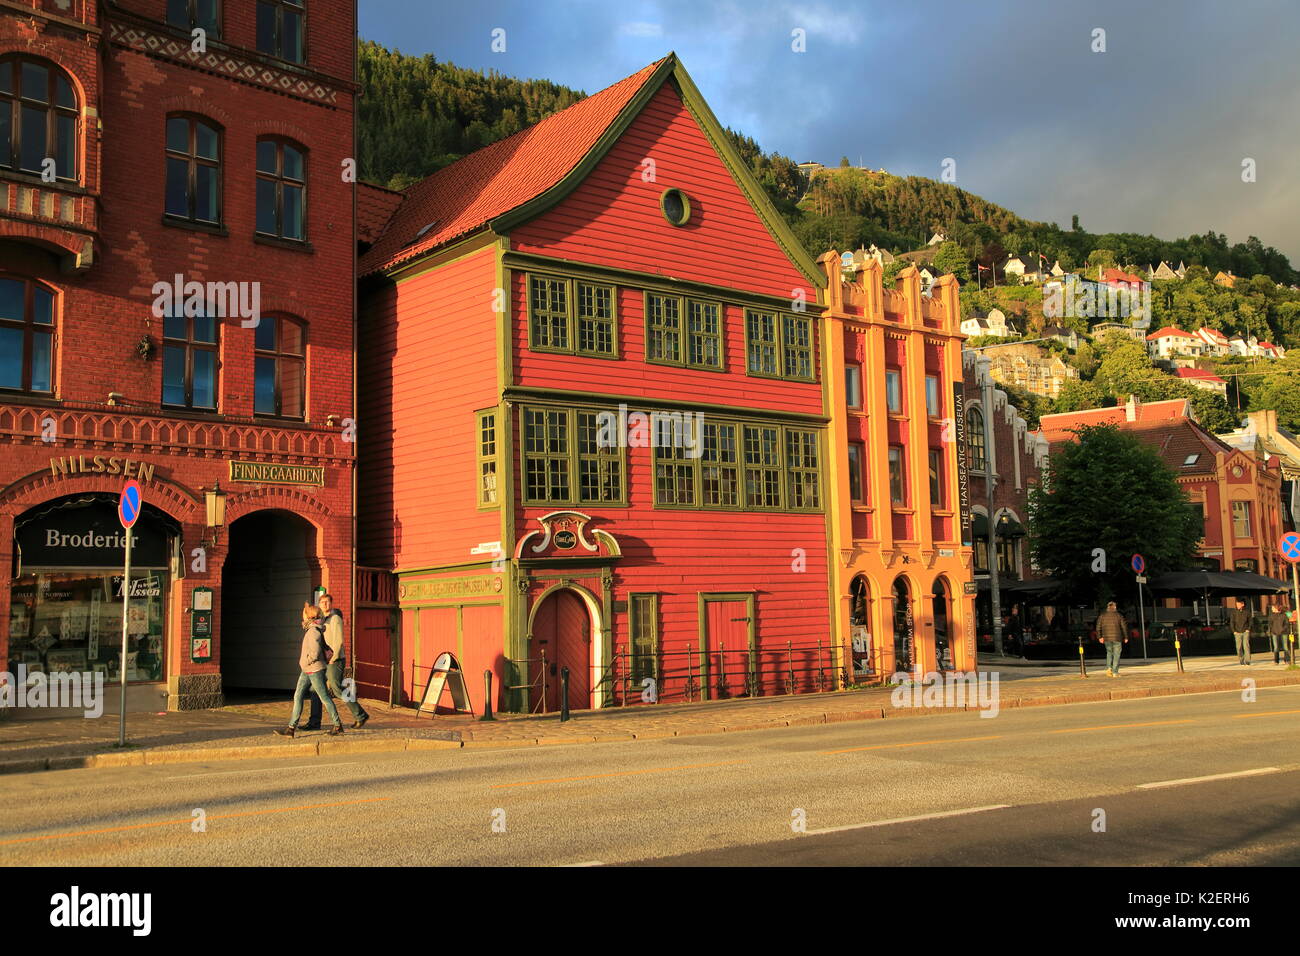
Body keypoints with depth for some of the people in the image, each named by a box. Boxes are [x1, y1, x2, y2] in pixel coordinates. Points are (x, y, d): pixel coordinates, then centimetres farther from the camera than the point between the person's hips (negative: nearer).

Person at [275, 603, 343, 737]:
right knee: (297, 696, 5)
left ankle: (338, 726, 8)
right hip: (306, 671, 10)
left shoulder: (313, 631, -19)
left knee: (324, 698, -1)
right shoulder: (309, 629, 10)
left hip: (315, 670, -10)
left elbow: (315, 651, -26)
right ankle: (291, 728, 5)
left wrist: (307, 661, -12)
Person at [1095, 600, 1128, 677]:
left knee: (1109, 652, 21)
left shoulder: (1102, 615, 5)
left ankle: (1109, 668, 2)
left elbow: (1098, 627, 1)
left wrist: (1100, 637, 5)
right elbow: (1124, 627, 0)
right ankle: (1115, 672, 1)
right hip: (1117, 638, -2)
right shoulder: (1119, 615, 0)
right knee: (1116, 655, 5)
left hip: (1107, 638, 2)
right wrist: (1126, 637, 8)